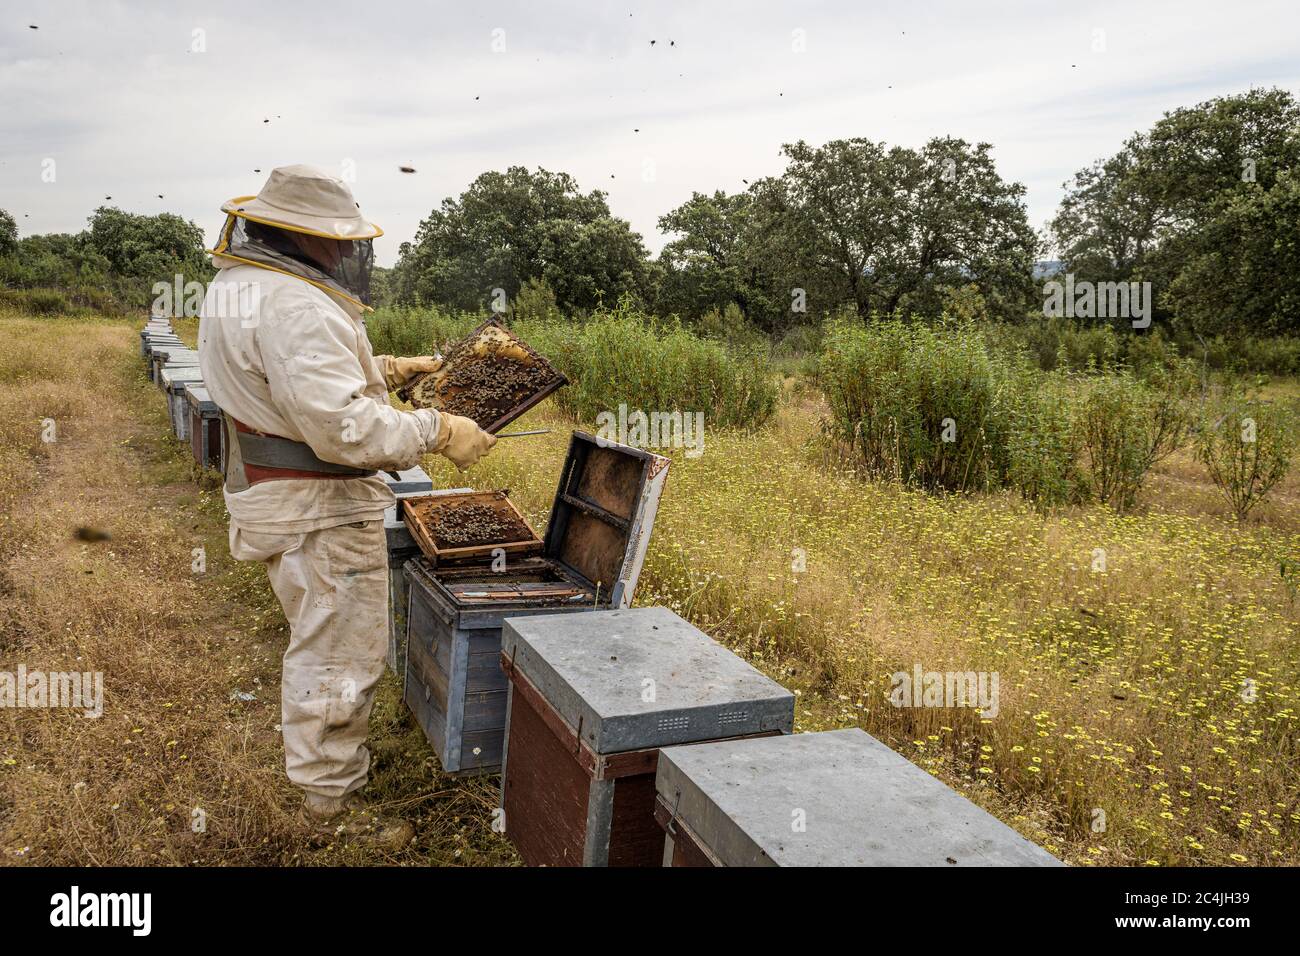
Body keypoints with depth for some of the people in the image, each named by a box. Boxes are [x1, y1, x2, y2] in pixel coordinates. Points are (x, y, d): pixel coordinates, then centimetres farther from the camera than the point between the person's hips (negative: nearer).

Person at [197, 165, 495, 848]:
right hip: (321, 510, -11)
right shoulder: (297, 307, -27)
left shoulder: (233, 285, 8)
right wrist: (437, 431, -23)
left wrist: (384, 369, 17)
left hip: (272, 495, 11)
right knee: (340, 654, 4)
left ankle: (319, 750, 45)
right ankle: (331, 800, 19)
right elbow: (343, 427, -32)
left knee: (318, 643, 26)